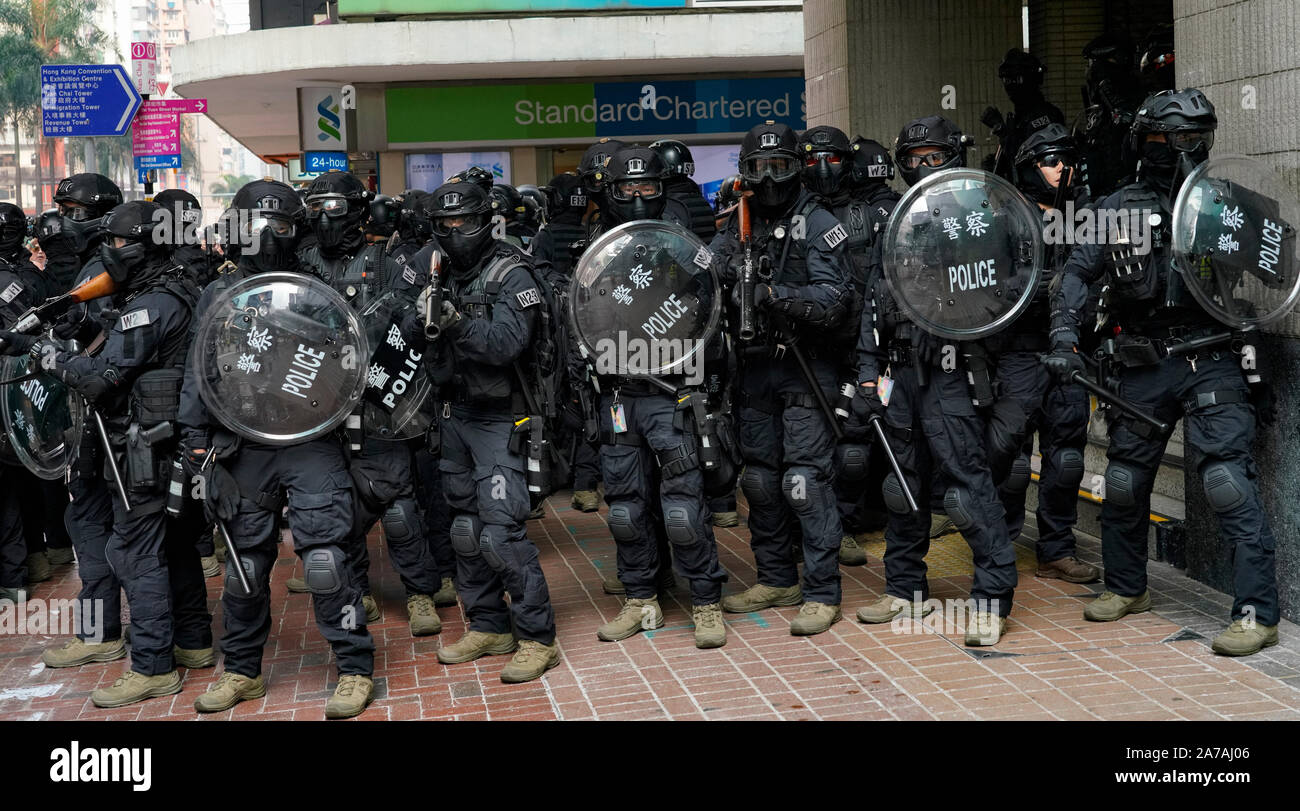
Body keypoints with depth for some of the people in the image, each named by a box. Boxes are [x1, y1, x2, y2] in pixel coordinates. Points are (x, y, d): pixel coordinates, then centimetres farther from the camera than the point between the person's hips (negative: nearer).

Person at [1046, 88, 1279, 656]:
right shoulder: (1117, 209, 8)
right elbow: (1077, 273, 6)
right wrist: (1063, 337, -6)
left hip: (1210, 364, -3)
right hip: (1143, 368, 3)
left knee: (1228, 480, -12)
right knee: (1124, 480, 12)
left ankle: (1257, 612, -7)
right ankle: (1126, 588, 33)